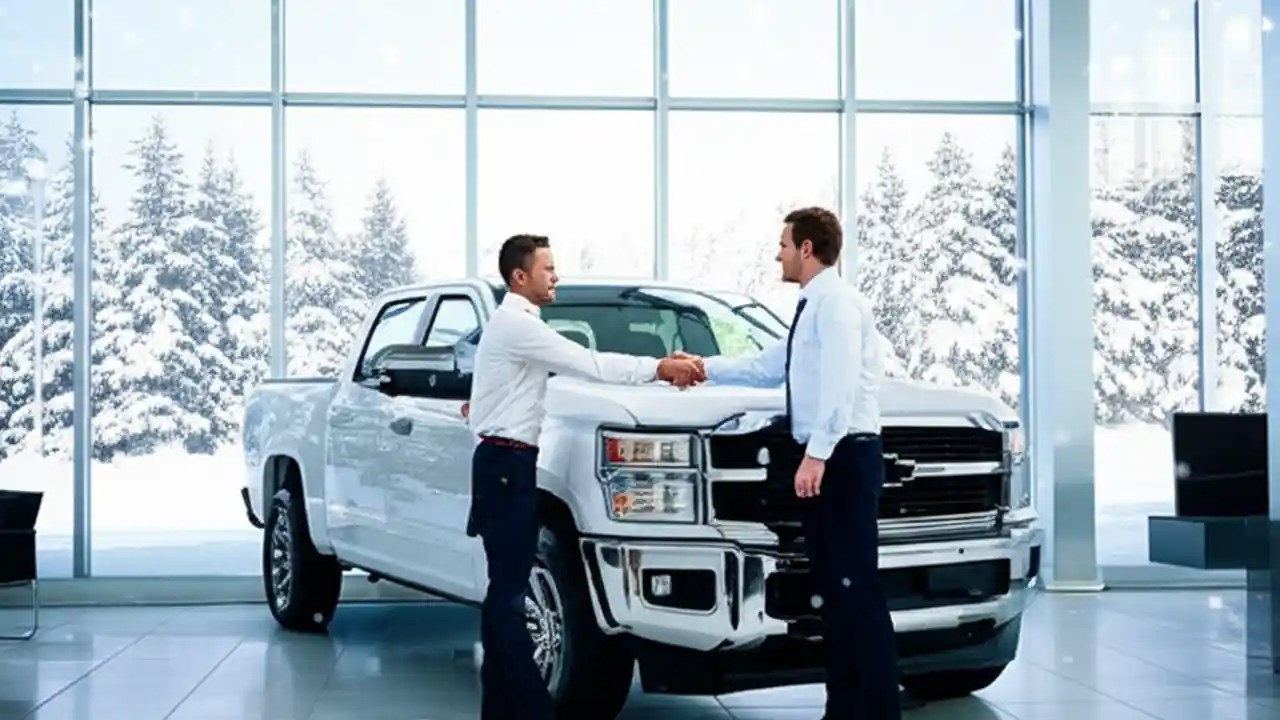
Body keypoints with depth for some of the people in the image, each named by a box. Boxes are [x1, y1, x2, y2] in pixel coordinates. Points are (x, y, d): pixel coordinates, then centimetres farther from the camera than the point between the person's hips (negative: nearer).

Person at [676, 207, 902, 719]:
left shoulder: (836, 302, -10)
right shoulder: (811, 308, 21)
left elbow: (840, 384, -21)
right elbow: (768, 369, 30)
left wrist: (816, 455, -26)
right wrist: (707, 368, 30)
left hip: (844, 456, -10)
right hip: (823, 458, 10)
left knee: (858, 588, -10)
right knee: (833, 588, 10)